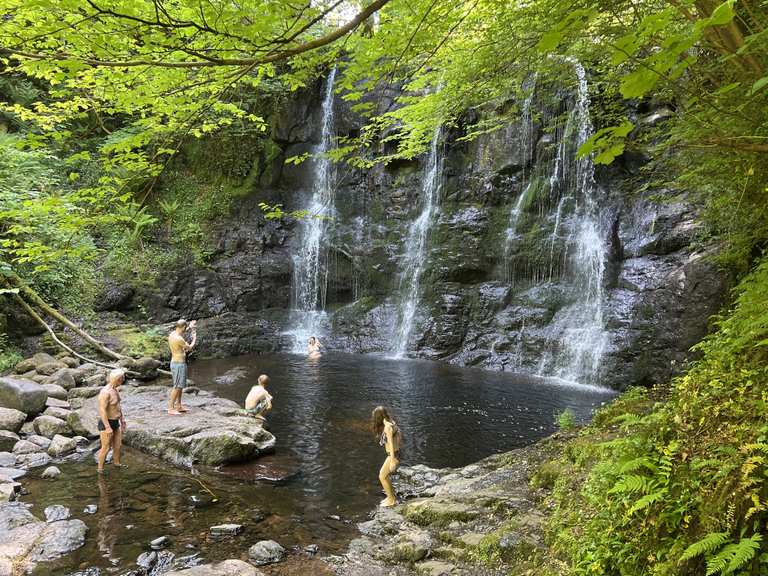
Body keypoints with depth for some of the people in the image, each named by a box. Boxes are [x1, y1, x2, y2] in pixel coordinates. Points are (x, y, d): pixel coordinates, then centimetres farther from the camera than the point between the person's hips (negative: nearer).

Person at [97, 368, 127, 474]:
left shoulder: (114, 389, 4)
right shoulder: (105, 392, -26)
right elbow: (102, 410, -27)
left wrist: (122, 419, 22)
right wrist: (108, 427, -26)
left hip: (115, 423, 9)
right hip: (106, 424, -9)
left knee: (118, 445, 17)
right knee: (106, 448, 2)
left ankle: (117, 464, 35)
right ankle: (100, 469, 18)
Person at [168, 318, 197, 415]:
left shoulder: (172, 334, 3)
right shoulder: (179, 339, -24)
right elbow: (190, 347, -8)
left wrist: (189, 327, 32)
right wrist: (194, 338, 8)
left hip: (175, 362, 10)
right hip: (179, 364, -10)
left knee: (180, 386, 16)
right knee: (177, 387, -5)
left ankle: (178, 406, 23)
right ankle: (171, 408, -2)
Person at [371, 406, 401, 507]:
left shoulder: (388, 427, -22)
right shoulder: (391, 423, 6)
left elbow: (391, 445, -22)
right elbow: (399, 436, 17)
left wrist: (392, 461, -21)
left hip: (393, 456, -9)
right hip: (395, 454, 9)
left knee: (382, 477, 2)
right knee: (384, 475, 21)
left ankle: (392, 500, 13)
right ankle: (391, 497, 32)